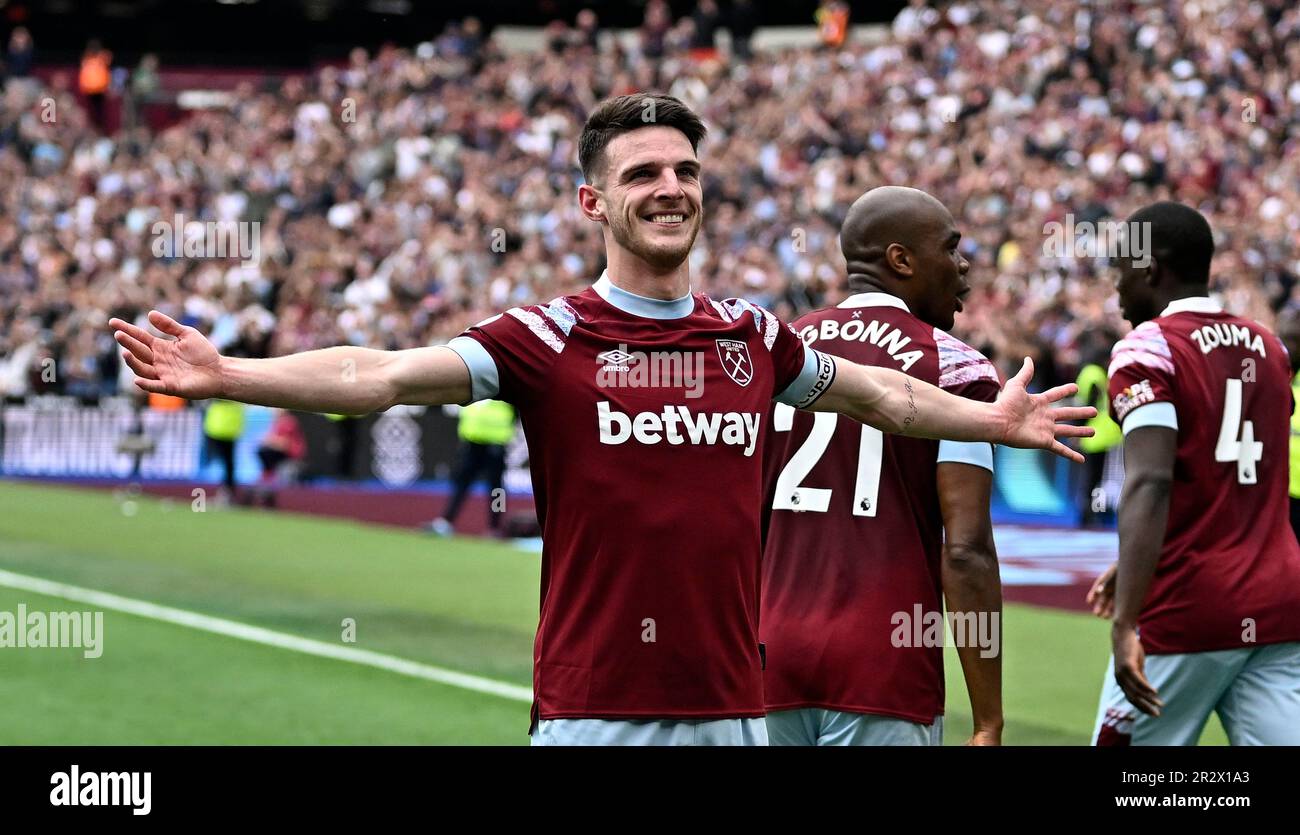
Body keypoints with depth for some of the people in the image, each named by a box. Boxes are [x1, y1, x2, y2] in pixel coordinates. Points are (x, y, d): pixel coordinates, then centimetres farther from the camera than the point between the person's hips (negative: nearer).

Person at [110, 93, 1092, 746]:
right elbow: (383, 376, -14)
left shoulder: (751, 336, 8)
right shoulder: (550, 338, -4)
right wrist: (225, 374, -25)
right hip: (592, 710, -4)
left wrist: (995, 419, 37)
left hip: (731, 708, 4)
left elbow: (877, 393, 27)